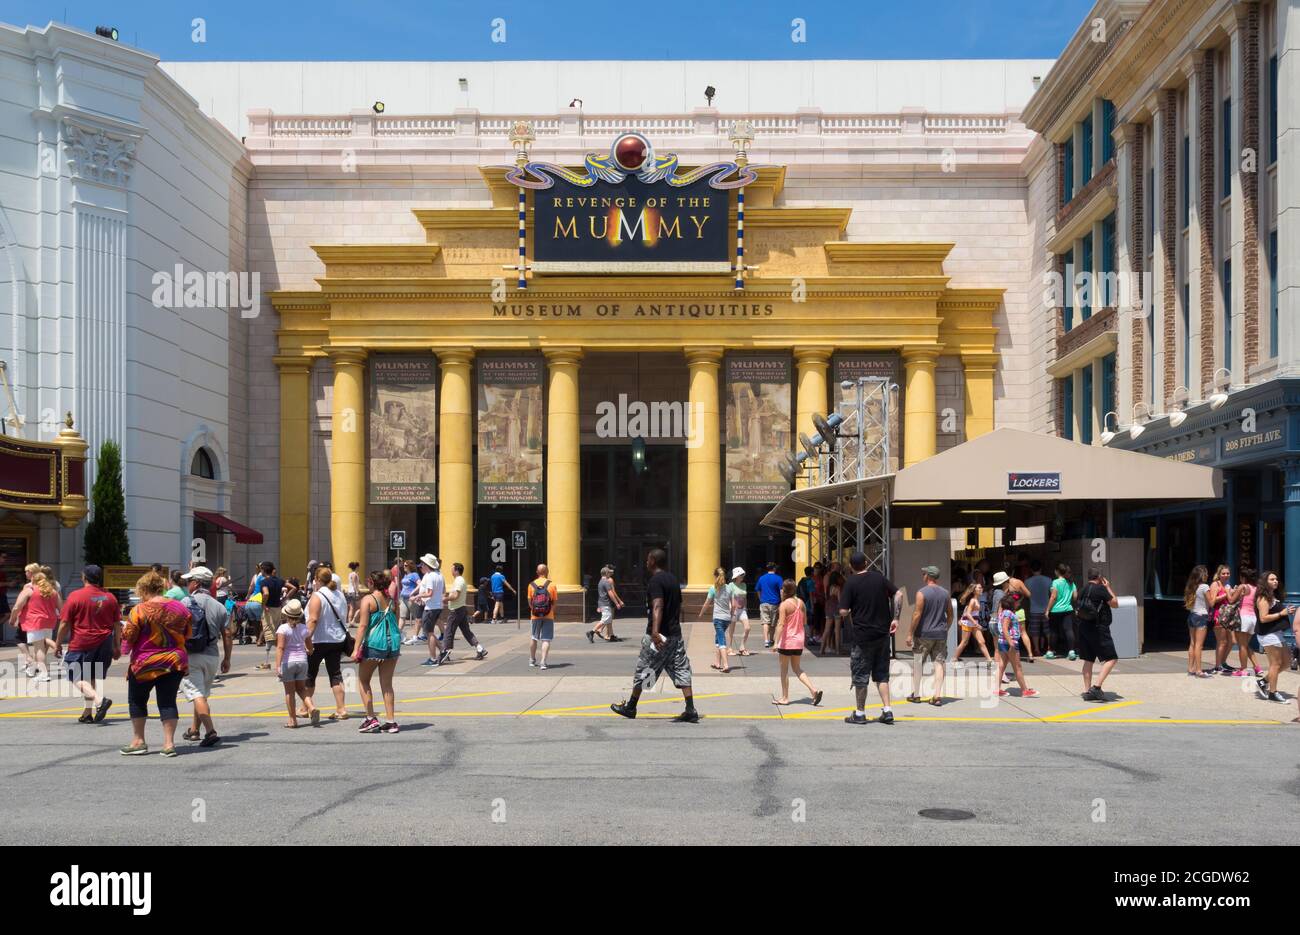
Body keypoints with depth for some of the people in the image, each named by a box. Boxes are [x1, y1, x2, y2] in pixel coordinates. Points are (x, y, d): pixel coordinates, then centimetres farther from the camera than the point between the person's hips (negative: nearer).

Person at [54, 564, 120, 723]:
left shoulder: (75, 596, -6)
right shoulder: (110, 597, 6)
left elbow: (64, 623, -6)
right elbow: (117, 624, 9)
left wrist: (58, 644, 5)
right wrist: (117, 646, 16)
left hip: (81, 644, -5)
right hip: (104, 644, 5)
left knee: (77, 678, 1)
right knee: (92, 678, 14)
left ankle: (100, 700, -21)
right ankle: (88, 713, 16)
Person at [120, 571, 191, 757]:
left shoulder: (139, 610, -13)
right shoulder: (180, 608, 2)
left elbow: (128, 637, -9)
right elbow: (187, 635, 10)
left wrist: (125, 629, 11)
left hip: (146, 664, -4)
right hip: (175, 661, 4)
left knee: (137, 701, 14)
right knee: (168, 701, 8)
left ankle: (138, 741, 17)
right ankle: (169, 743, 2)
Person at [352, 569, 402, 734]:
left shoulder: (368, 600, -8)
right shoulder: (391, 599, 8)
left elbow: (363, 626, -14)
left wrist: (356, 649, -14)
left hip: (374, 644, -5)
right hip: (393, 643, 5)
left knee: (363, 681, 12)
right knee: (387, 684, 11)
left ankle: (371, 719, 6)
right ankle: (391, 722, 9)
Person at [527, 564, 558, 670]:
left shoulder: (531, 585, -3)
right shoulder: (551, 585, -7)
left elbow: (529, 601, -1)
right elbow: (555, 601, -3)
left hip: (535, 616, 2)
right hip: (548, 616, -2)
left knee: (533, 638, 18)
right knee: (546, 639, 1)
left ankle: (532, 660, 29)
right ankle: (543, 662, -9)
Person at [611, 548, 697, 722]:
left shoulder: (655, 580, -13)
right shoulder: (673, 579, 14)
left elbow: (658, 606, -27)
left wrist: (655, 632, -38)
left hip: (659, 636, -8)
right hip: (675, 634, 8)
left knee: (642, 670, 7)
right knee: (681, 671, 3)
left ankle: (630, 707, 20)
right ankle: (691, 711, -6)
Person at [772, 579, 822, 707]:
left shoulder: (784, 605, -16)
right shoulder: (800, 603, 3)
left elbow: (781, 624, -22)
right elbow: (804, 621, 9)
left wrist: (776, 642, -24)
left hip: (787, 641, -6)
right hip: (799, 640, 6)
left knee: (784, 669, 7)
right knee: (796, 668, 16)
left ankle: (785, 697, 13)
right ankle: (814, 689, 2)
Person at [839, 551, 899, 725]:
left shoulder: (851, 583, -10)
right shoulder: (879, 577, 3)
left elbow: (843, 612, -14)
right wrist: (895, 618, 6)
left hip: (861, 635, -4)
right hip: (882, 633, 4)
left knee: (860, 675, 6)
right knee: (881, 674, 13)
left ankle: (860, 713, 12)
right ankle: (887, 710, 4)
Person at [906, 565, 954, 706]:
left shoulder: (922, 593, -10)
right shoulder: (945, 593, 7)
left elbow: (917, 615, -14)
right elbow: (950, 615, 12)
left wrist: (910, 634, -9)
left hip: (924, 634, -4)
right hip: (941, 635, 4)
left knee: (918, 663, 7)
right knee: (939, 663, 3)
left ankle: (916, 695, 13)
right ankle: (937, 695, -4)